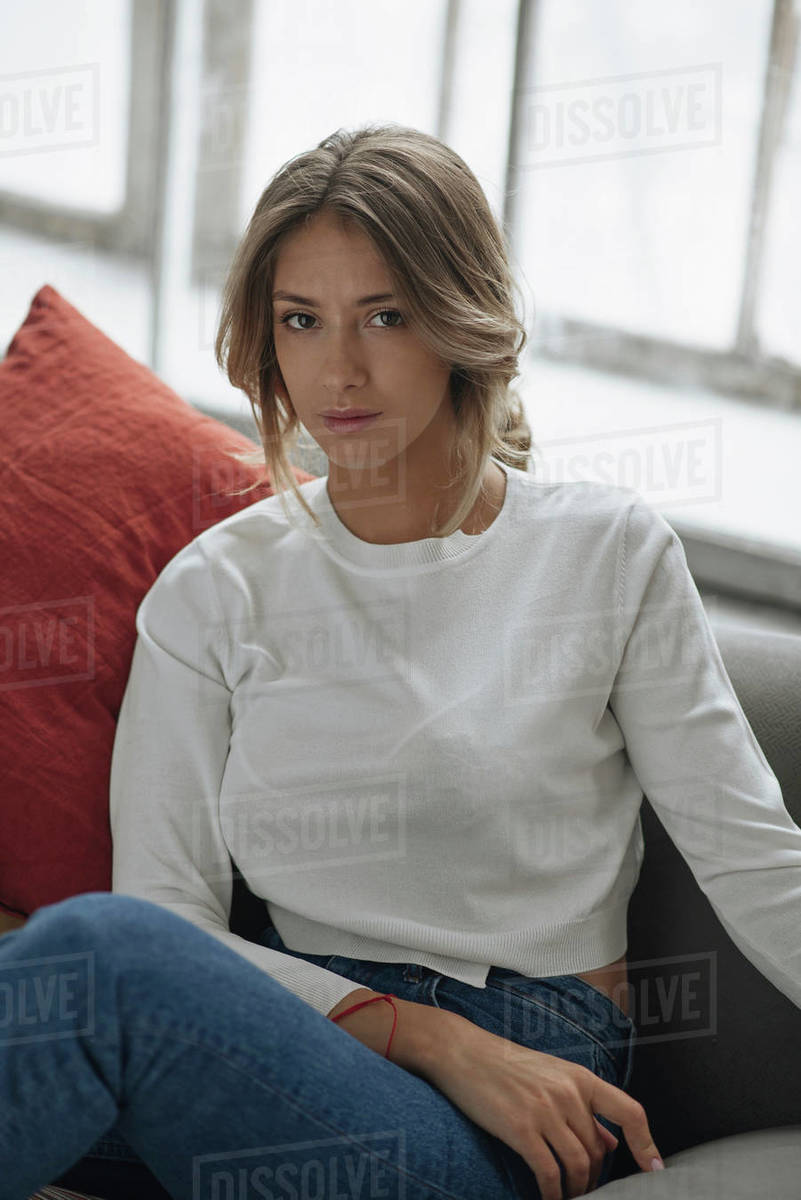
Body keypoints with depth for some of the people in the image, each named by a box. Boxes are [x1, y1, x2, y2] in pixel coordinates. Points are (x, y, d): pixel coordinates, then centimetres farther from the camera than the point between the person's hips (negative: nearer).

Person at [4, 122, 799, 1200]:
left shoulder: (608, 554, 5)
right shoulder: (214, 590, 9)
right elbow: (165, 914, 0)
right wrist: (431, 1037, -11)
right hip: (300, 1044, 2)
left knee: (98, 950, -31)